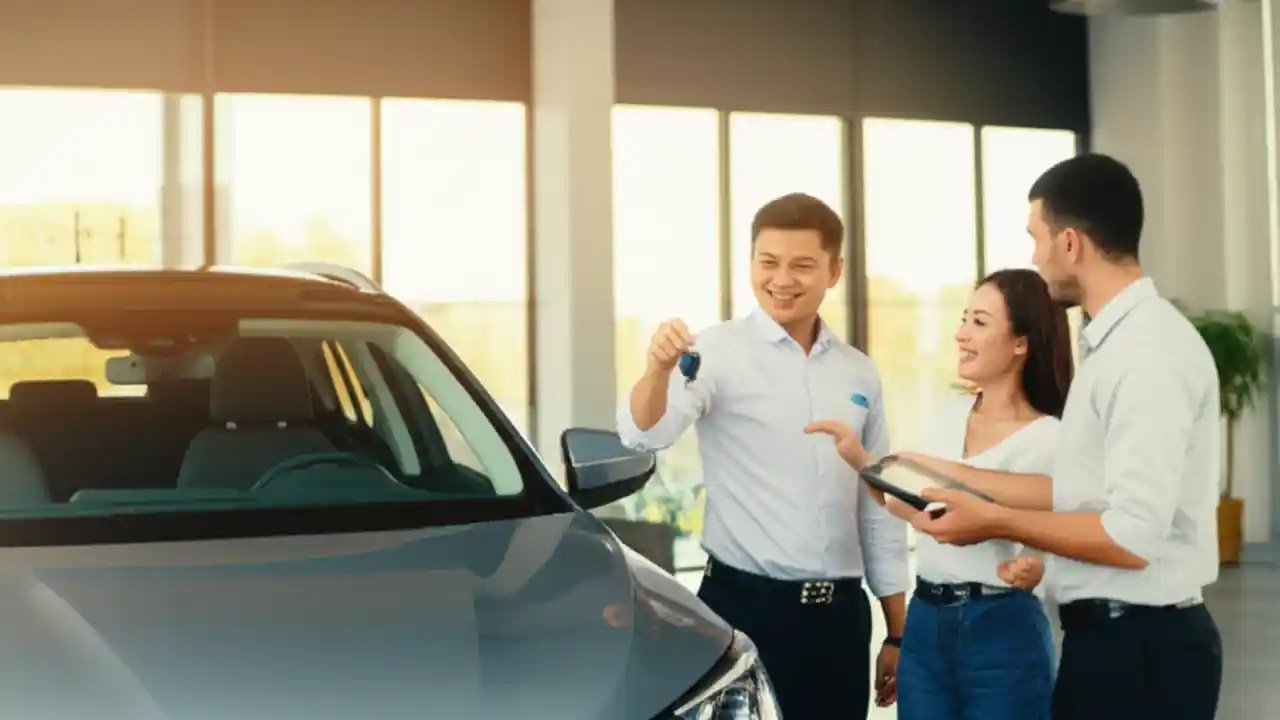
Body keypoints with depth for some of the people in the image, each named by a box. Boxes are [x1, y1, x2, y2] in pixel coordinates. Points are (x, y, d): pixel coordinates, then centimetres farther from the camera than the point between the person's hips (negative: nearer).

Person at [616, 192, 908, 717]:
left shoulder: (859, 374, 9)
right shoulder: (719, 352, -5)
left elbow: (879, 511, 14)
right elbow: (644, 434, -22)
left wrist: (898, 634, 14)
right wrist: (659, 369, -43)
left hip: (840, 614, 5)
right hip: (745, 608, -4)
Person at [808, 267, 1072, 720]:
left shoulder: (1048, 437, -11)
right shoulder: (950, 413, 9)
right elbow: (910, 505, 16)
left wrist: (1031, 569, -29)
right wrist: (858, 460, 5)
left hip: (1000, 630, -6)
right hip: (925, 623, 6)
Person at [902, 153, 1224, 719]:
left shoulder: (1148, 353, -19)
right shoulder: (1116, 342, 11)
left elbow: (1133, 537, -24)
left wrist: (996, 522, -14)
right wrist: (954, 476, 15)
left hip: (1139, 647, -9)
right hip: (1107, 635, 9)